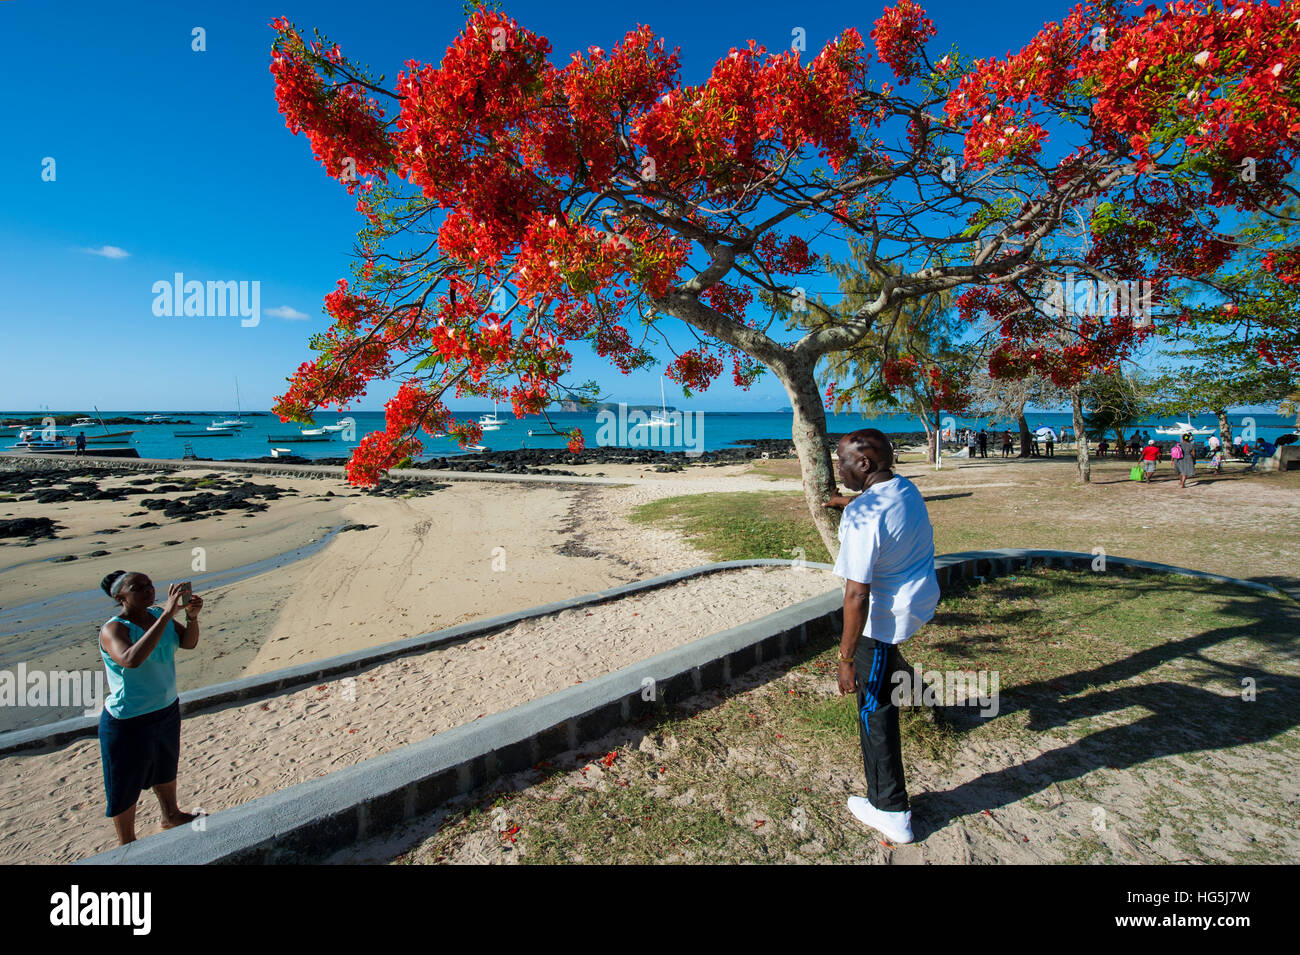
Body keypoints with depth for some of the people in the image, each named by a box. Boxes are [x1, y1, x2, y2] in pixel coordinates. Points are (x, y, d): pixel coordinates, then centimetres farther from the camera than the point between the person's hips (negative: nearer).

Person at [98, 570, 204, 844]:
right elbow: (131, 659, -43)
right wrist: (166, 615, -46)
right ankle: (127, 845, 33)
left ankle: (171, 816, 49)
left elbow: (188, 643, -5)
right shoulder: (113, 629, -23)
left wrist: (192, 616, -25)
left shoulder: (157, 614, -4)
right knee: (126, 785, 12)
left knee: (166, 769, 27)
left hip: (168, 710, 7)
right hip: (130, 722, -6)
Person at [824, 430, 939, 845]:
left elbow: (857, 596, -31)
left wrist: (846, 660, -24)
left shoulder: (863, 516, -32)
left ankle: (891, 813, 18)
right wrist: (842, 501, 36)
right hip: (922, 598, 9)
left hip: (884, 619, -8)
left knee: (874, 709, 6)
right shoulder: (905, 488, -5)